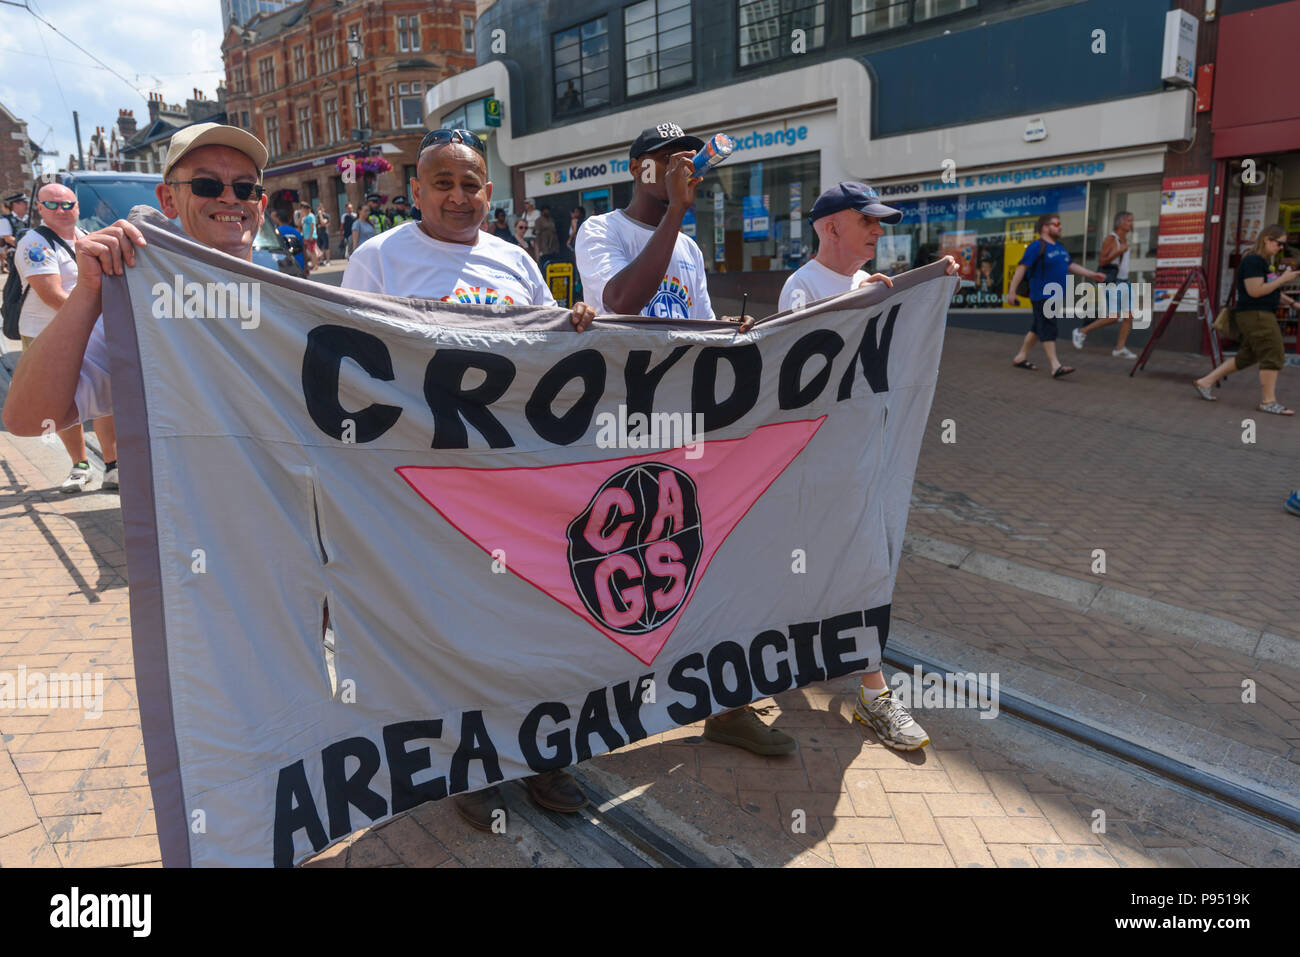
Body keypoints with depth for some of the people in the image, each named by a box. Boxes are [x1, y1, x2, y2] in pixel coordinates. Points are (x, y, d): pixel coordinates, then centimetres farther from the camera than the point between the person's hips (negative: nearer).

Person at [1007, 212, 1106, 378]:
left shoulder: (1060, 246, 17)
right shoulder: (1037, 247, -11)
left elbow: (1071, 265, 25)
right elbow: (1021, 268, -15)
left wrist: (1092, 275, 20)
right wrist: (1012, 291, -20)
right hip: (1041, 296, -9)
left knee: (1037, 328, 14)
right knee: (1047, 330, -11)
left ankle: (1020, 357, 24)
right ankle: (1055, 366, -15)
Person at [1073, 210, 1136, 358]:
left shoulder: (1124, 240, 15)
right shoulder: (1110, 239, -10)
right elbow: (1101, 262, -15)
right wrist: (1119, 252, -24)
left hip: (1123, 283, 8)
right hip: (1111, 284, -8)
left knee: (1128, 316, -1)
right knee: (1114, 316, -14)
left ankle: (1120, 348, 2)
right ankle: (1081, 332, -1)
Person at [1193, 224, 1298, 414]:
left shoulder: (1264, 262, 17)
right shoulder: (1253, 261, -14)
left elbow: (1271, 290, 26)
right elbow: (1255, 291, -22)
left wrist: (1292, 302, 18)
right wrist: (1283, 279, -16)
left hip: (1262, 315, 10)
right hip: (1255, 315, -10)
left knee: (1246, 356, 13)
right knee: (1273, 355, -9)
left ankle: (1205, 382, 17)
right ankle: (1268, 401, -3)